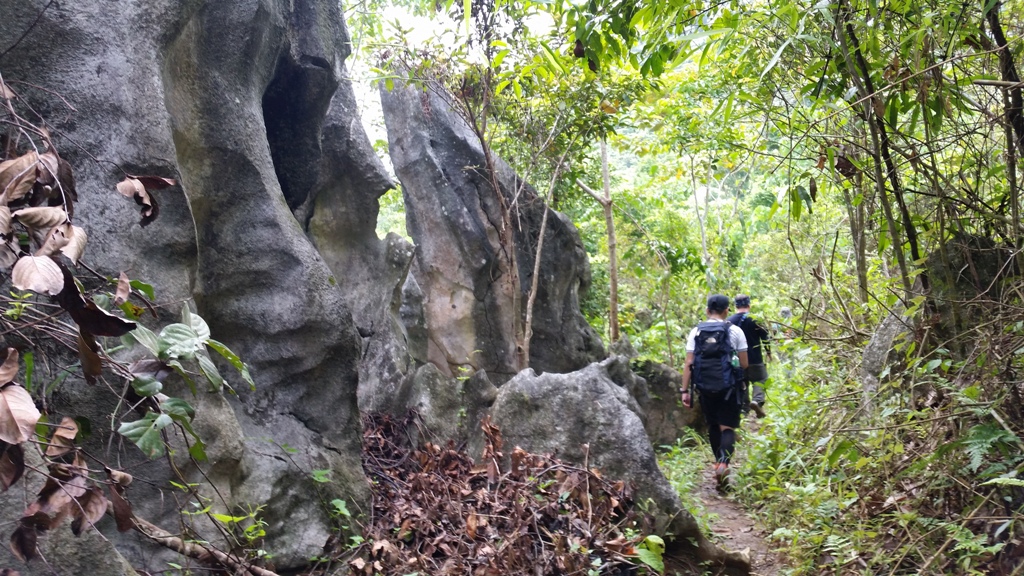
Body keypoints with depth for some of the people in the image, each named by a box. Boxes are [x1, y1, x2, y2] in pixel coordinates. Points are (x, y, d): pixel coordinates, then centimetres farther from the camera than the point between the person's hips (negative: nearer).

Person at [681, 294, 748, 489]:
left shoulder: (696, 332, 3)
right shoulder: (735, 332, -1)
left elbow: (688, 364, -2)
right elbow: (744, 364, 1)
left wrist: (685, 390, 2)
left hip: (705, 387, 2)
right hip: (728, 387, -2)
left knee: (713, 427, 18)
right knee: (727, 428, -1)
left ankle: (719, 462, 29)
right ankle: (723, 464, -22)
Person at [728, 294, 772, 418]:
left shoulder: (729, 321, 3)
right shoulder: (755, 319, -6)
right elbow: (766, 337, -3)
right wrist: (768, 352, 12)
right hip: (755, 359, -3)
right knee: (760, 380, 5)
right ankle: (757, 400, -19)